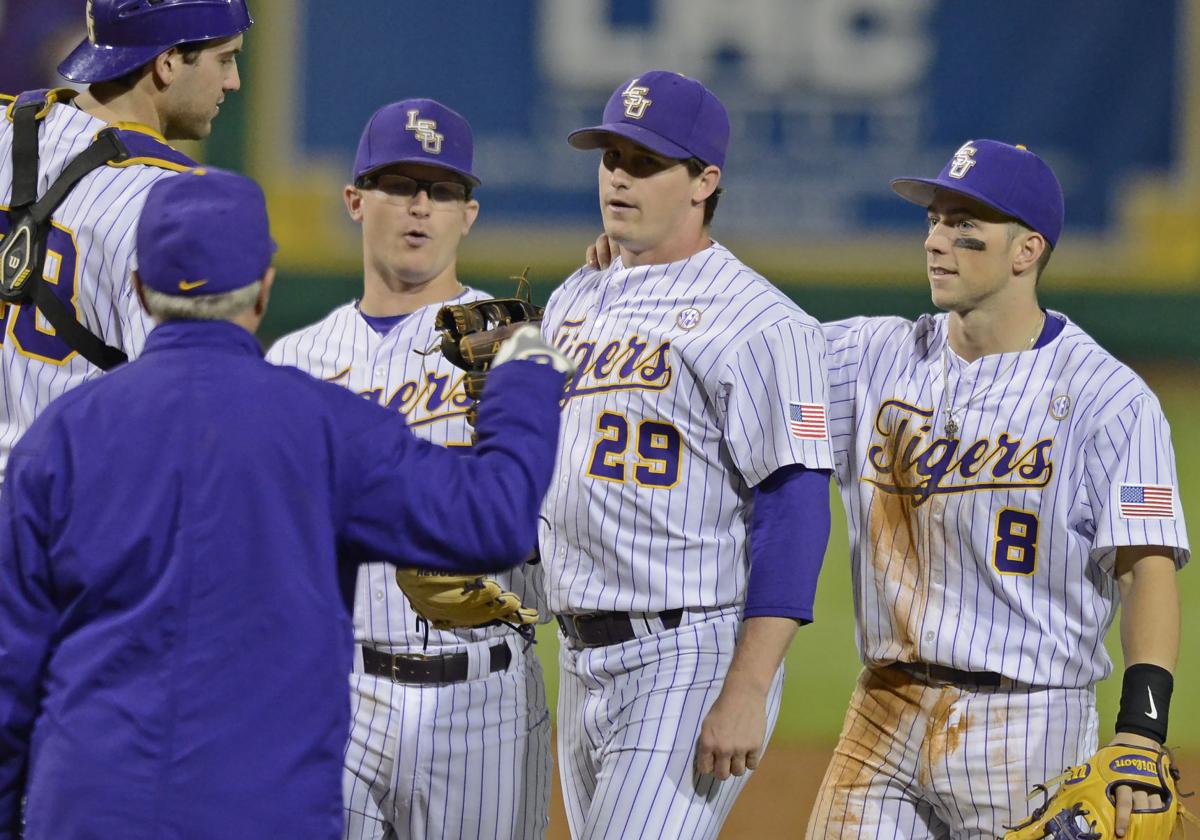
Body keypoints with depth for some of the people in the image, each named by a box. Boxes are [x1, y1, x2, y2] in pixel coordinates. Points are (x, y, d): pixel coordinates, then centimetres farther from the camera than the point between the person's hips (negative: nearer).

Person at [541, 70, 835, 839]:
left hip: (692, 660, -9)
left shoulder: (759, 324, -11)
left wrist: (746, 691, -22)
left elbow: (794, 512, -16)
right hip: (582, 661, 9)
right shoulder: (573, 304, 15)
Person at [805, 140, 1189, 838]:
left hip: (1028, 728, -5)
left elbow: (1150, 568, -13)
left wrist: (1141, 733, -25)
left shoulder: (1110, 400, -7)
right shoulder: (879, 356, 10)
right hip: (885, 717, 5)